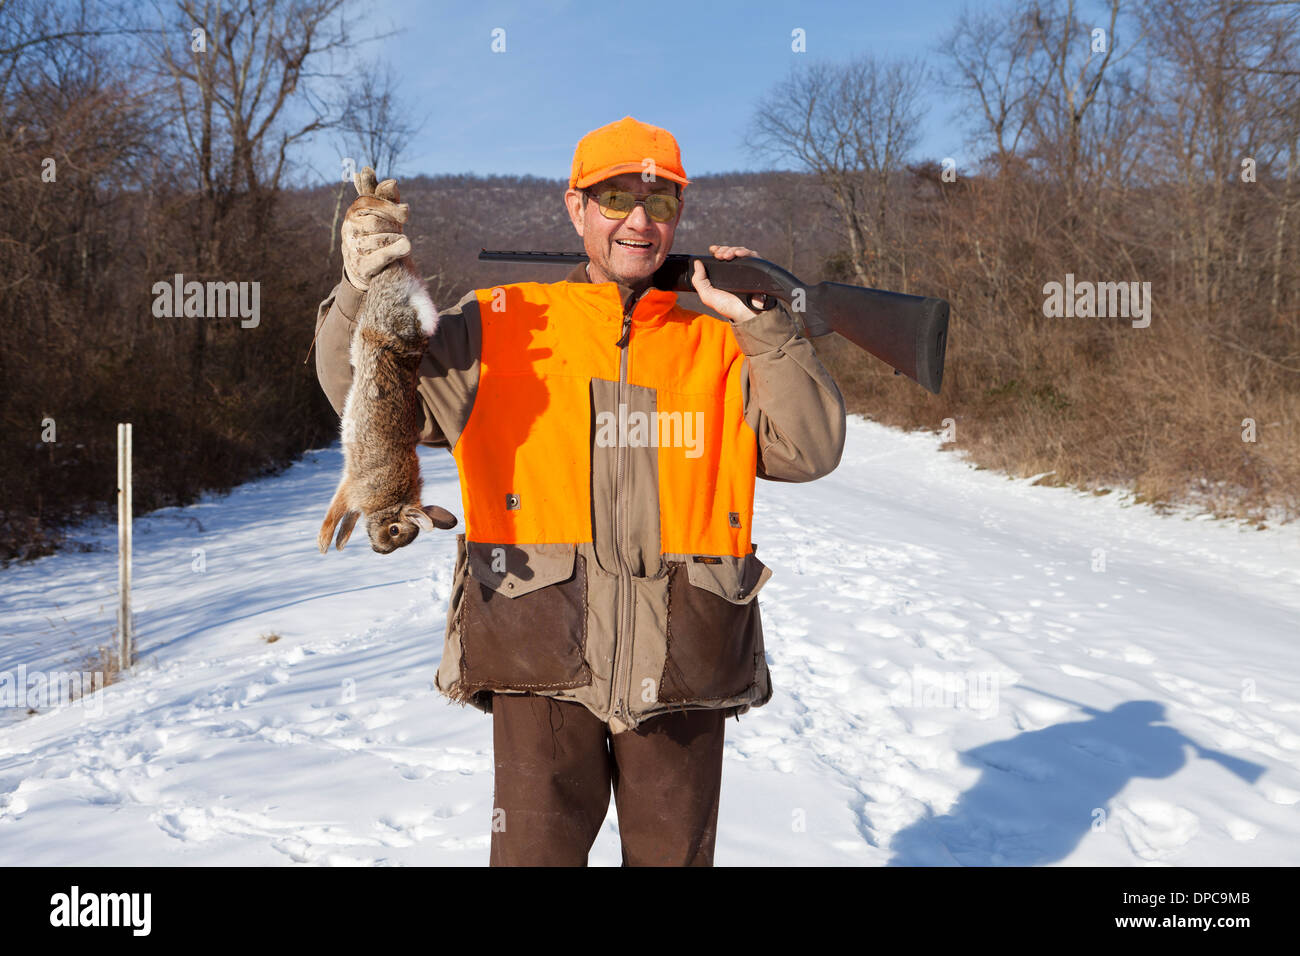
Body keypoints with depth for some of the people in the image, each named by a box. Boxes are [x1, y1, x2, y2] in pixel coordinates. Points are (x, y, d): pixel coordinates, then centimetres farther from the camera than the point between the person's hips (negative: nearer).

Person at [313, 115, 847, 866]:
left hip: (682, 668, 2)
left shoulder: (719, 346, 8)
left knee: (676, 853, 17)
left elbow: (809, 452, 1)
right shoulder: (499, 327, 4)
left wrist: (763, 326, -7)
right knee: (536, 850, 4)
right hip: (542, 660, -2)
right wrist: (364, 297, -17)